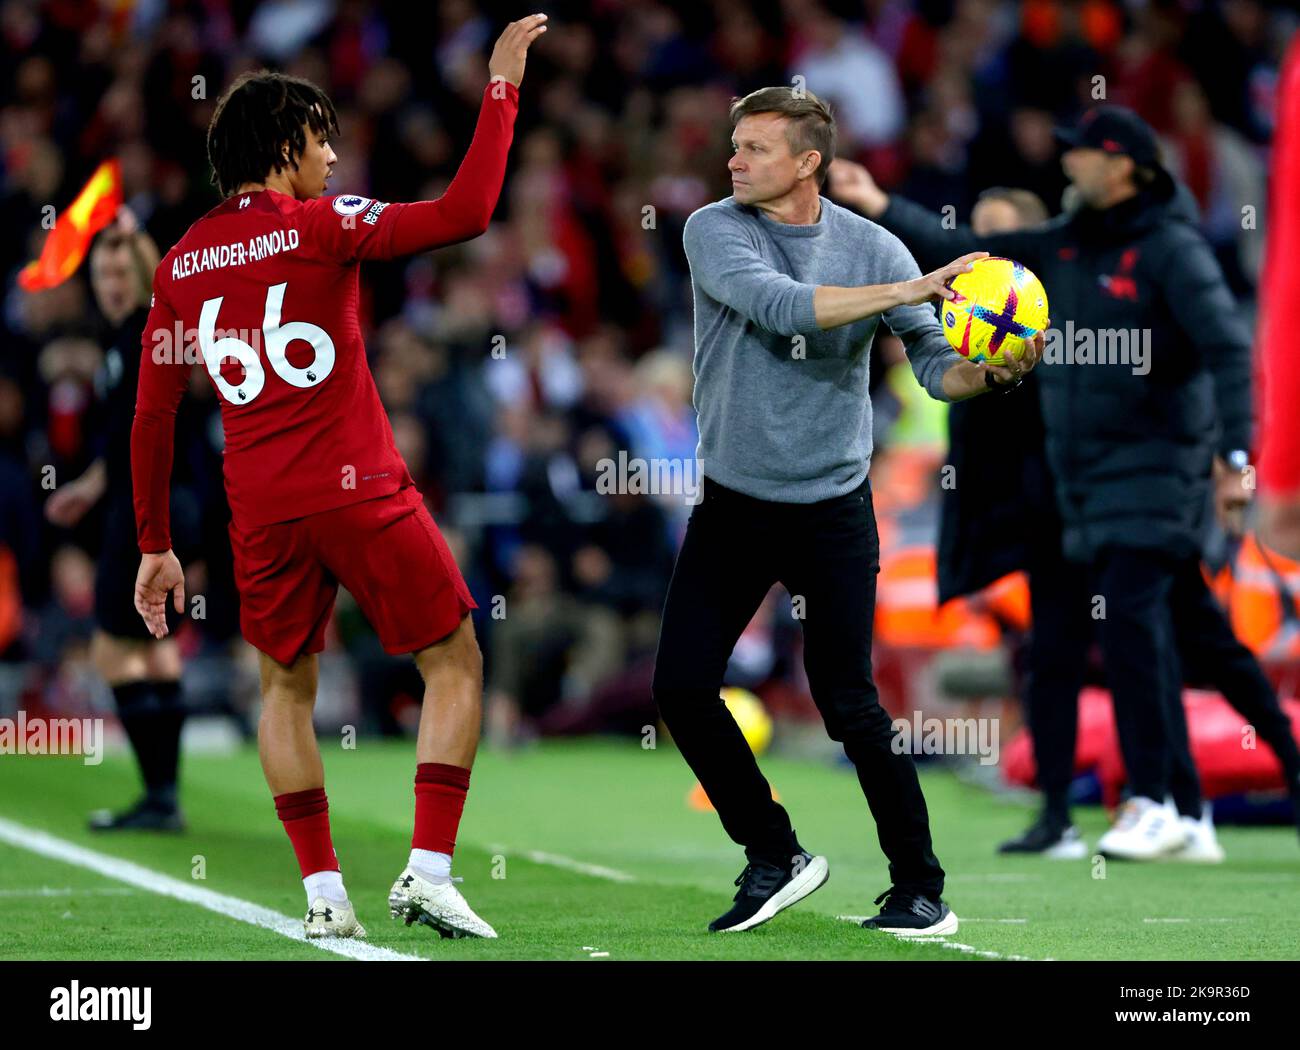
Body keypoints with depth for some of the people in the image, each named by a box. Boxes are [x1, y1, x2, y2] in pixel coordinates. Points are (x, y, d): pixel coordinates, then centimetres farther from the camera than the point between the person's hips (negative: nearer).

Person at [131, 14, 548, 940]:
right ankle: (428, 872, -3)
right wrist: (502, 88, -6)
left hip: (260, 509, 5)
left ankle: (323, 893, 11)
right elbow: (464, 213, -14)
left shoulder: (182, 263, 10)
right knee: (455, 664, 8)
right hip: (359, 491, -5)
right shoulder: (318, 226, -5)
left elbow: (152, 418, 12)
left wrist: (155, 545, 19)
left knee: (288, 686, 19)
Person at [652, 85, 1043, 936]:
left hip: (832, 508, -2)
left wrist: (994, 374, -27)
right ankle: (775, 856, 15)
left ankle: (922, 891, 7)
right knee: (682, 688, -2)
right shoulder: (715, 230, -7)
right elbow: (778, 304, -25)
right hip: (733, 505, 2)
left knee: (850, 705, -5)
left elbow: (936, 366, -4)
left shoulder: (872, 247, -4)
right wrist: (910, 289, -32)